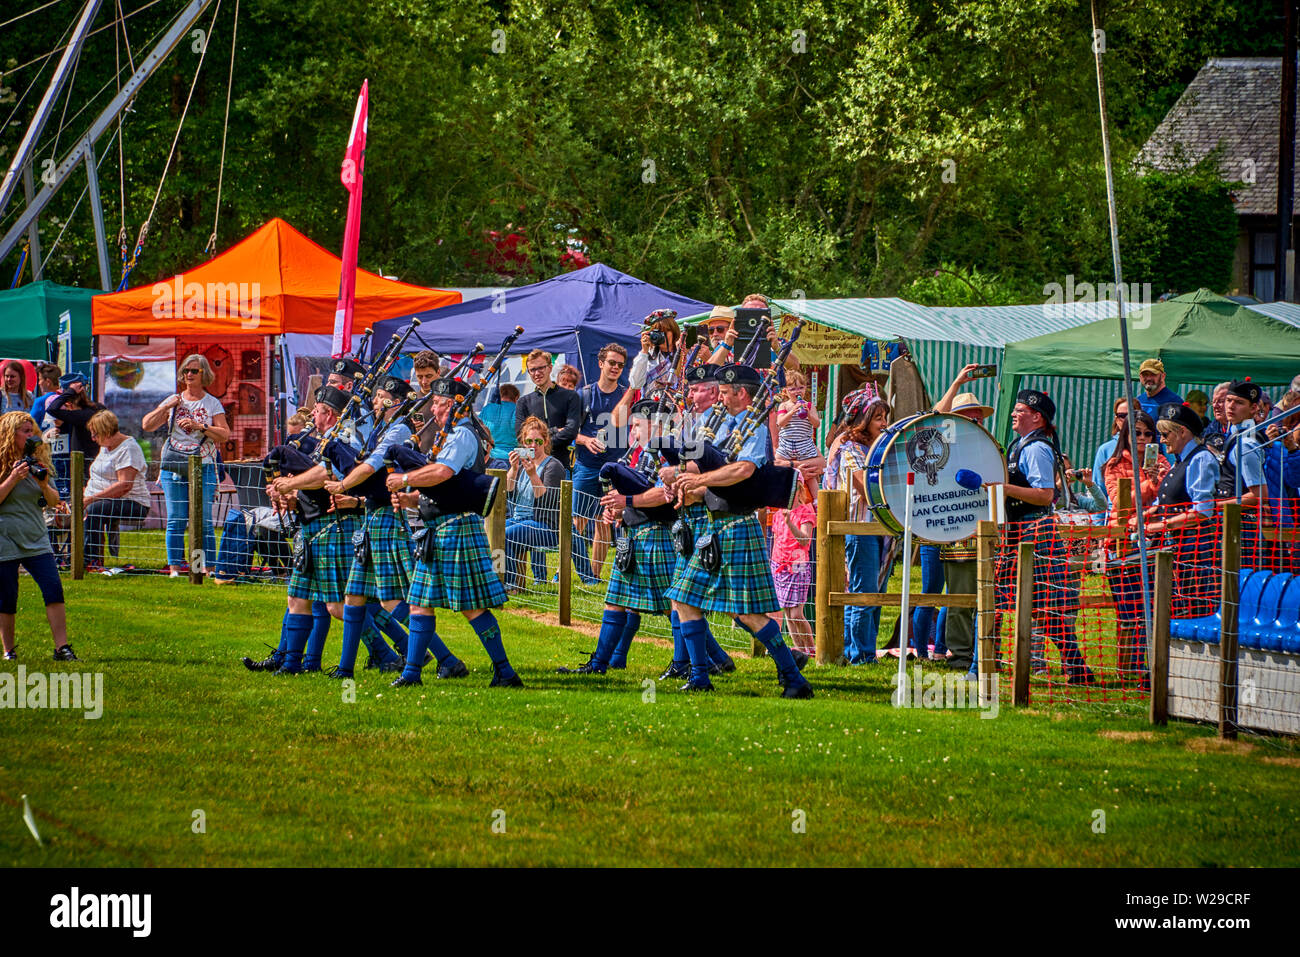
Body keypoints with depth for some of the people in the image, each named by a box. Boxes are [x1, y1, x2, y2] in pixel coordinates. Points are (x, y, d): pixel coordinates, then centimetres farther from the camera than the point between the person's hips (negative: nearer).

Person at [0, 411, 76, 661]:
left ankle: (62, 648, -10)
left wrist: (44, 485, -8)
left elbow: (54, 502, 12)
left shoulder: (37, 462, 12)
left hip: (36, 540, 4)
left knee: (54, 589, -10)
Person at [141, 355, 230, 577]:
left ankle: (208, 567, -1)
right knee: (176, 520, -1)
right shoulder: (173, 401, 12)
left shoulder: (212, 404, 7)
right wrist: (167, 407, -4)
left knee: (204, 520, -5)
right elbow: (147, 425, 7)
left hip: (203, 467, -2)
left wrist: (199, 426, -15)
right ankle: (174, 567, 2)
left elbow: (224, 434, -4)